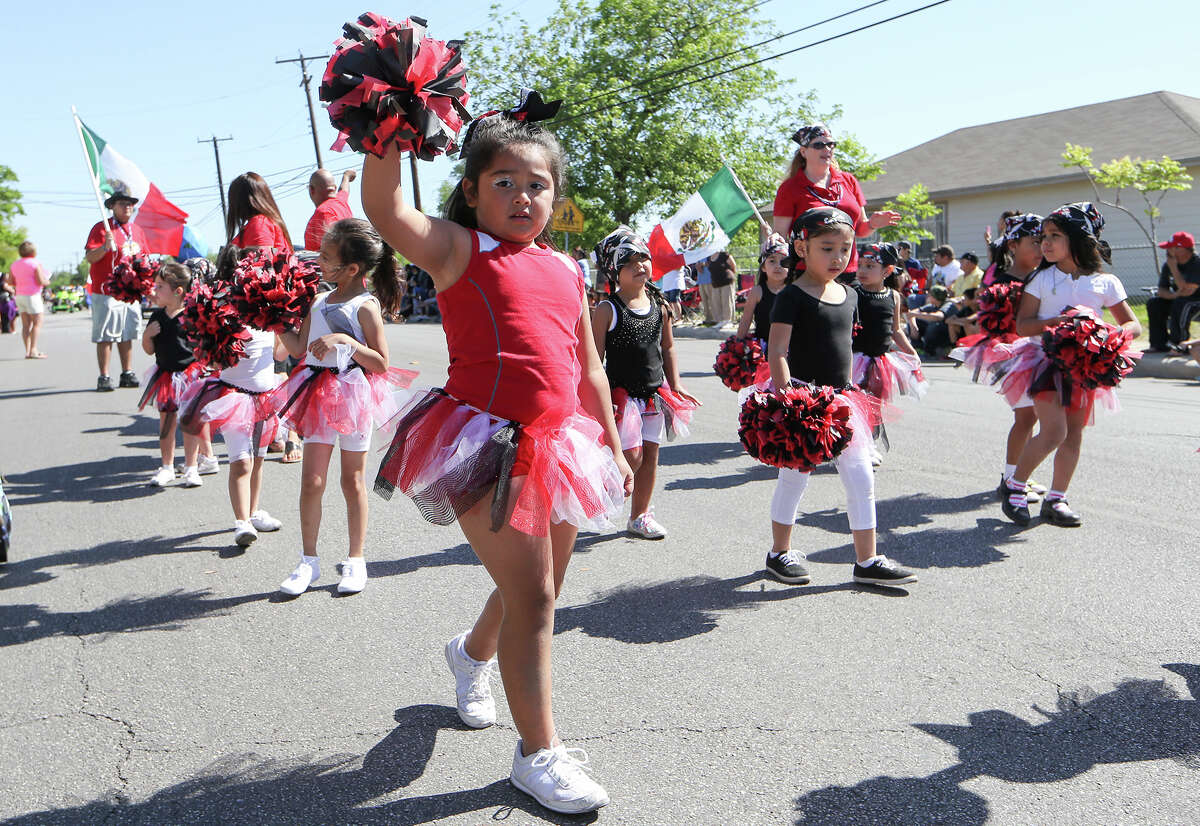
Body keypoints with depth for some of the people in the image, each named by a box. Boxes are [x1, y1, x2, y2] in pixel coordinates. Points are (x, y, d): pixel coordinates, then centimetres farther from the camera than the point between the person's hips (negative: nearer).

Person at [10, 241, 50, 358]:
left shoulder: (15, 264, 9)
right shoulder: (35, 263, -11)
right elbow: (40, 281, -16)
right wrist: (47, 282, 4)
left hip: (20, 296, 7)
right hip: (32, 296, -7)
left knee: (26, 324, 6)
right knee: (37, 323, -4)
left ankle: (27, 351, 2)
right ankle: (33, 350, -11)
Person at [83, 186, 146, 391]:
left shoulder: (137, 230, 16)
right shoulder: (102, 228, -5)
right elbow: (89, 258, -11)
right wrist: (105, 247, -28)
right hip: (107, 292, -6)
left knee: (127, 335, 10)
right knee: (105, 336, -5)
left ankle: (127, 374, 16)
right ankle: (104, 378, -3)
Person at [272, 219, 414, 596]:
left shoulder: (366, 306, -9)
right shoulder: (318, 301, 10)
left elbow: (381, 362, -12)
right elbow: (300, 348, 15)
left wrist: (345, 341, -21)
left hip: (352, 394, -5)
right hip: (319, 395, 5)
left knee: (353, 480, 6)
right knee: (311, 480, 3)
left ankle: (355, 560, 19)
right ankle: (309, 561, 14)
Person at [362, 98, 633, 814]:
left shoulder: (566, 269, 14)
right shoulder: (459, 250, -2)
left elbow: (588, 370, 19)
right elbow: (383, 207, -21)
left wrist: (613, 448, 19)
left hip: (557, 445, 7)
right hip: (489, 444, -7)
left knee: (539, 590, 19)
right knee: (530, 597, -4)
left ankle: (473, 653, 52)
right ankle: (539, 753, 13)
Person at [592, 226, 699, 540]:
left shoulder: (659, 303, 5)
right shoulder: (607, 309, -11)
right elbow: (596, 358, -10)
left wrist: (675, 385, 11)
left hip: (655, 393, 5)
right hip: (621, 394, -5)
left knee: (650, 456, 9)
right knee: (631, 456, -9)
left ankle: (640, 515, 24)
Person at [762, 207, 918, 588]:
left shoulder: (848, 295, 11)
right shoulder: (792, 297, -11)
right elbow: (777, 351, -17)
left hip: (839, 400, 6)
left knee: (862, 480, 5)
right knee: (794, 477, 6)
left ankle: (866, 560, 15)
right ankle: (779, 553, 23)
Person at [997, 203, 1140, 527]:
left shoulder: (1105, 282, 3)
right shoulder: (1041, 279, 1)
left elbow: (1133, 324, 6)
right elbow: (1022, 325, -5)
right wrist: (1057, 322, -21)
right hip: (1047, 358, -3)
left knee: (1074, 432, 6)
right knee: (1053, 431, -14)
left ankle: (1056, 499, 18)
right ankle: (1015, 487, 4)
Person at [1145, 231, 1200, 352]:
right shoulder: (1168, 265, 1)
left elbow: (1187, 291, -29)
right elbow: (1161, 290, 0)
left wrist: (1173, 268, -24)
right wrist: (1174, 295, -24)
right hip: (1176, 300, 7)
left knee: (1180, 304, -34)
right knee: (1154, 303, -10)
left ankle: (1178, 344, -26)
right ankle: (1160, 345, -10)